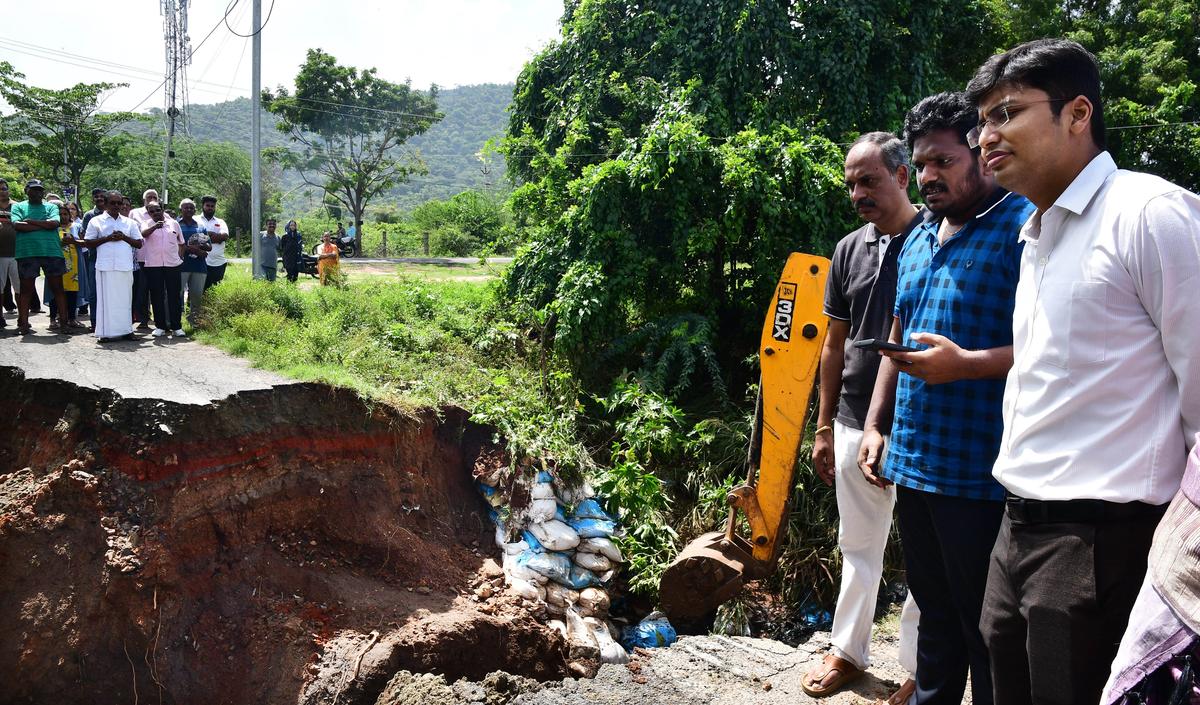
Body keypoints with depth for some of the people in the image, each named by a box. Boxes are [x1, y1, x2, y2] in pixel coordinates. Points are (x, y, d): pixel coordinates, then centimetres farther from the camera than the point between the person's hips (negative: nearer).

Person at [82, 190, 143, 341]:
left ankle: (125, 329, 7)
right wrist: (107, 238, -9)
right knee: (106, 298, -3)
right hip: (105, 266, -2)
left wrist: (124, 237, -4)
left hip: (125, 266, 2)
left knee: (125, 298, 3)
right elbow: (88, 243, 3)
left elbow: (139, 243, 13)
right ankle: (106, 332, -2)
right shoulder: (96, 221, 9)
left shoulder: (130, 222, 17)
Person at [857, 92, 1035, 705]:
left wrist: (964, 364, -25)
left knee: (983, 627, 5)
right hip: (912, 464, 8)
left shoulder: (1024, 229, -11)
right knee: (933, 610, 22)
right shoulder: (917, 242, 15)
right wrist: (875, 424, 14)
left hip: (979, 472, -8)